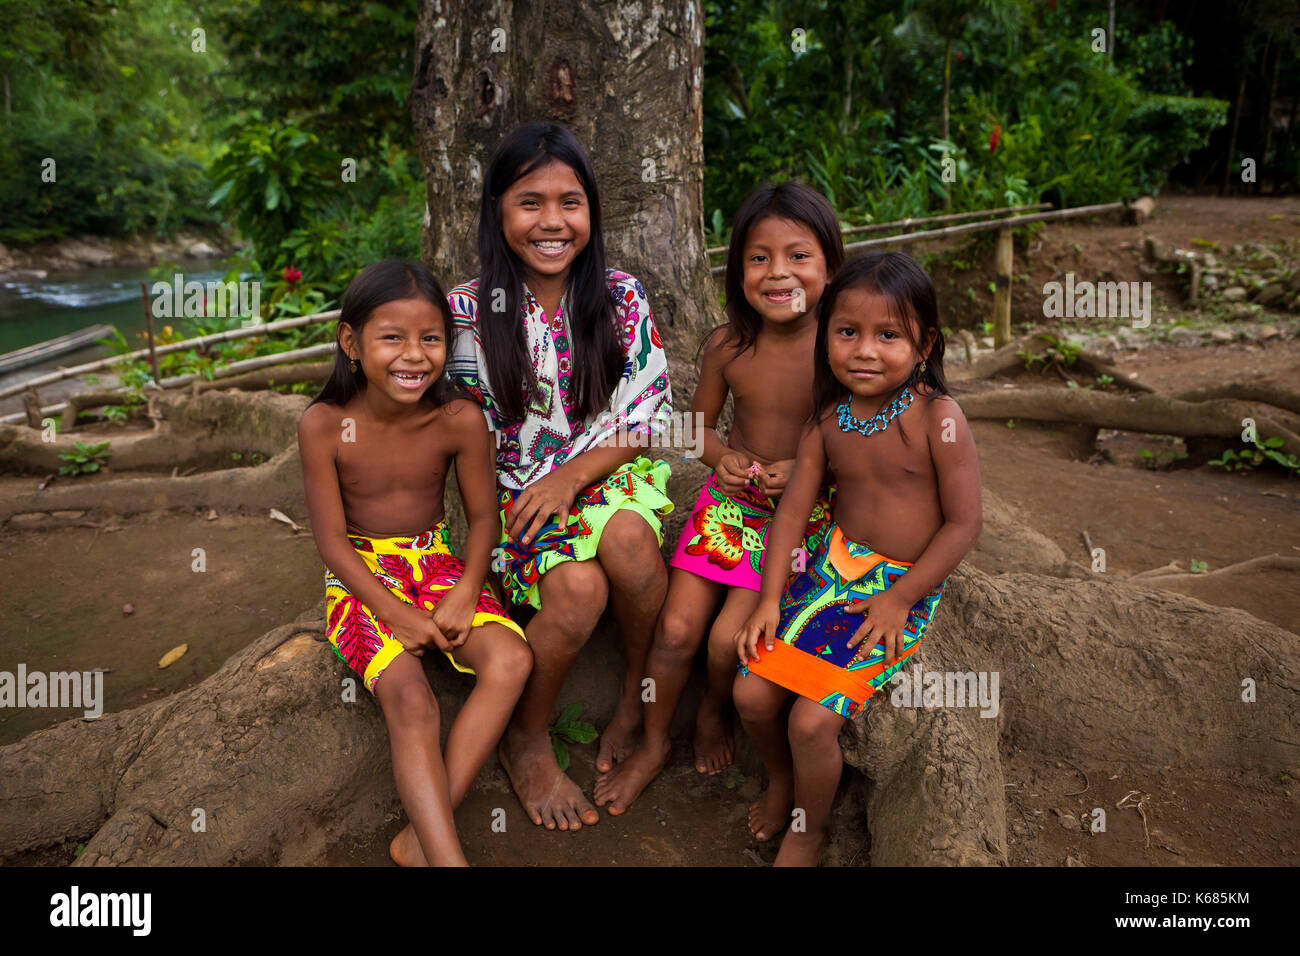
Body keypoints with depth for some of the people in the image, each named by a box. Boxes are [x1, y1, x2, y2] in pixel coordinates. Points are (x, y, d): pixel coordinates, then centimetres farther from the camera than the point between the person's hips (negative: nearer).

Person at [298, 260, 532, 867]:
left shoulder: (461, 420, -11)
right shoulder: (324, 426, -15)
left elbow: (482, 518, -2)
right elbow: (332, 540, -11)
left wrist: (465, 594, -18)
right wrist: (400, 615, -19)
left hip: (436, 561, 2)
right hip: (363, 576, -2)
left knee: (510, 659, -22)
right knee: (410, 700, -25)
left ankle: (423, 837, -17)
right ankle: (447, 857, -23)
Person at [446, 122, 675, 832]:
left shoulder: (621, 296, -1)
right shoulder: (467, 312, -4)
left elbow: (650, 417, -1)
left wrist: (572, 475, -14)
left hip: (611, 472, 1)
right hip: (517, 489, -1)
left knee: (625, 535, -33)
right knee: (579, 587, -29)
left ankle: (643, 692, -5)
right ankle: (526, 740, -2)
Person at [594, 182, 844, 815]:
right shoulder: (726, 345, -6)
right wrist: (721, 457, -12)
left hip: (803, 510, -3)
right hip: (728, 499, 3)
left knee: (728, 639, -12)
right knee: (676, 627, -3)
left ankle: (715, 714, 25)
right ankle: (653, 745, 22)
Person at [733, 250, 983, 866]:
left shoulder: (937, 419, -15)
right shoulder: (828, 417, -1)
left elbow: (963, 523, -13)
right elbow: (794, 508, 1)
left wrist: (900, 601, -15)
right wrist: (770, 599, -4)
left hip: (903, 586, -5)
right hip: (834, 564, 5)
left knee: (812, 720, -15)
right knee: (752, 692, -4)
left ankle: (805, 833, 15)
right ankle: (781, 777, 30)